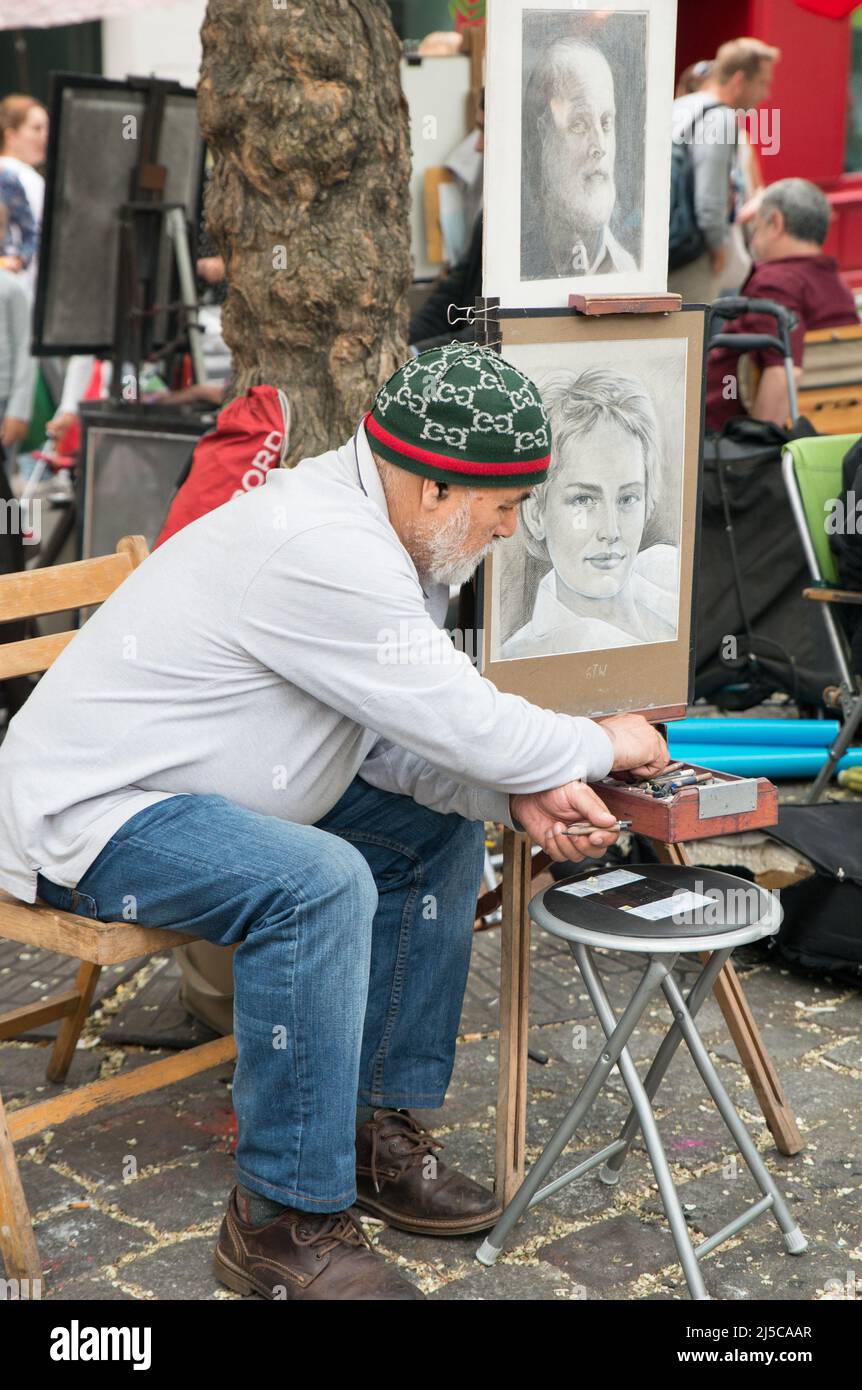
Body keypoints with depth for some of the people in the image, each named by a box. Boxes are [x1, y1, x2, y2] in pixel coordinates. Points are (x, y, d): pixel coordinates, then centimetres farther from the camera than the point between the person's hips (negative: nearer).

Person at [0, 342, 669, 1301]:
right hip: (92, 813, -10)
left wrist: (518, 795, -10)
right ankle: (284, 1221, -19)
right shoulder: (323, 548, -28)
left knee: (441, 833, 8)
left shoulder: (382, 536, 3)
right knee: (319, 884, -33)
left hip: (207, 789, 11)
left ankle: (376, 1125, 12)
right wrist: (604, 746, -9)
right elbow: (462, 722, -26)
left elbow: (391, 733, 6)